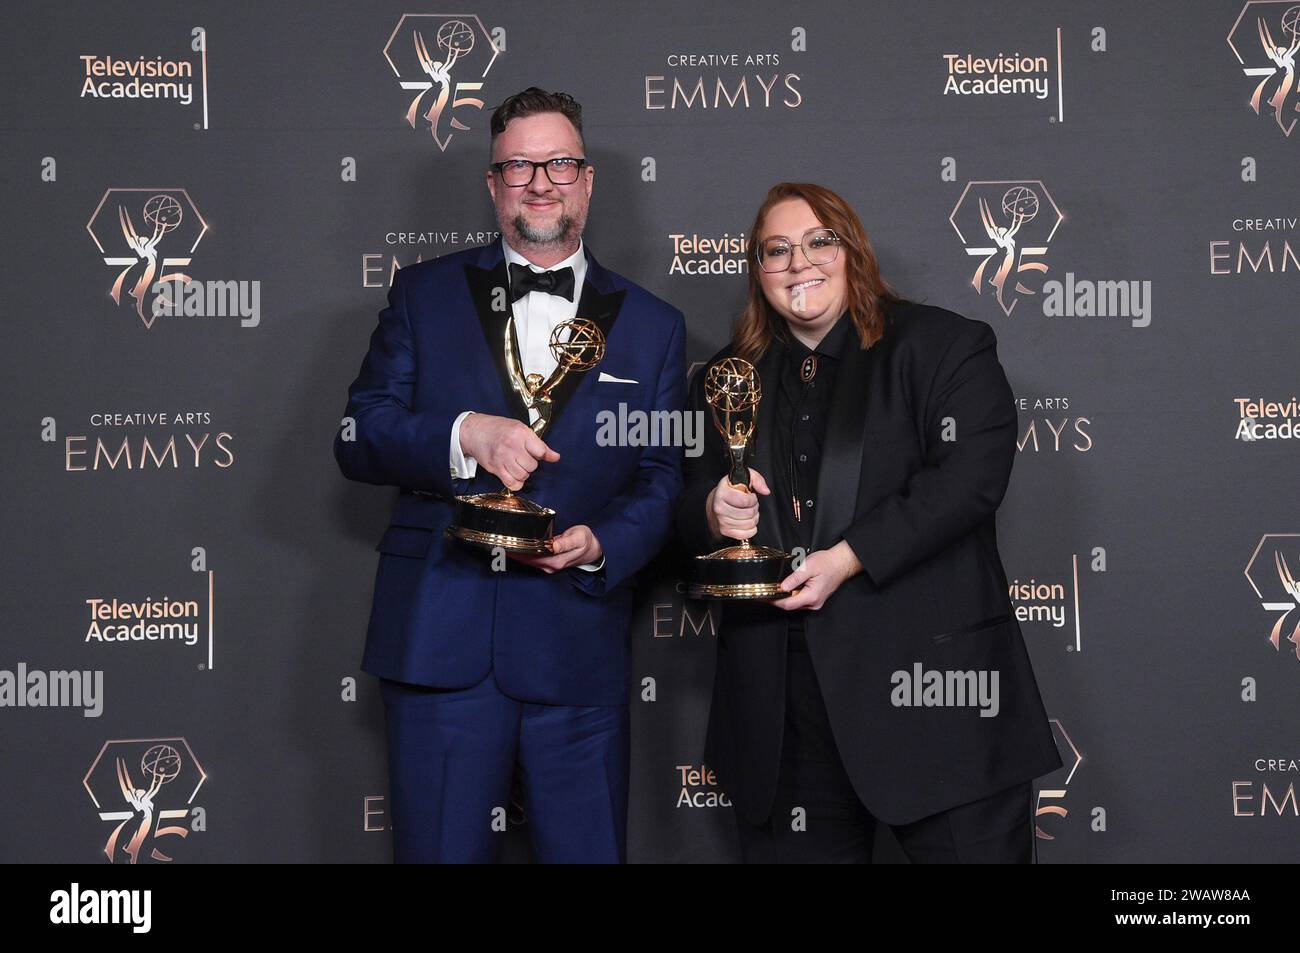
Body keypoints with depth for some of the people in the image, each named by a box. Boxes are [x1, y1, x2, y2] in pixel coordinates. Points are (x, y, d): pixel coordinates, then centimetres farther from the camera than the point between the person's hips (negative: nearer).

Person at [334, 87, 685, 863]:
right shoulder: (425, 294, 9)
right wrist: (463, 436, -15)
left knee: (589, 852, 7)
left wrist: (601, 542, -12)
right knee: (438, 850, 6)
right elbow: (357, 440, 3)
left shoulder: (651, 325, 12)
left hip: (579, 648, 1)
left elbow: (662, 478, 9)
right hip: (440, 642, 0)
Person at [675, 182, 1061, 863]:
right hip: (782, 692, 4)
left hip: (929, 675, -4)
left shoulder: (944, 345, 2)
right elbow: (691, 505, 19)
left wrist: (846, 559, -18)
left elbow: (972, 475, -12)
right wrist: (713, 515, -7)